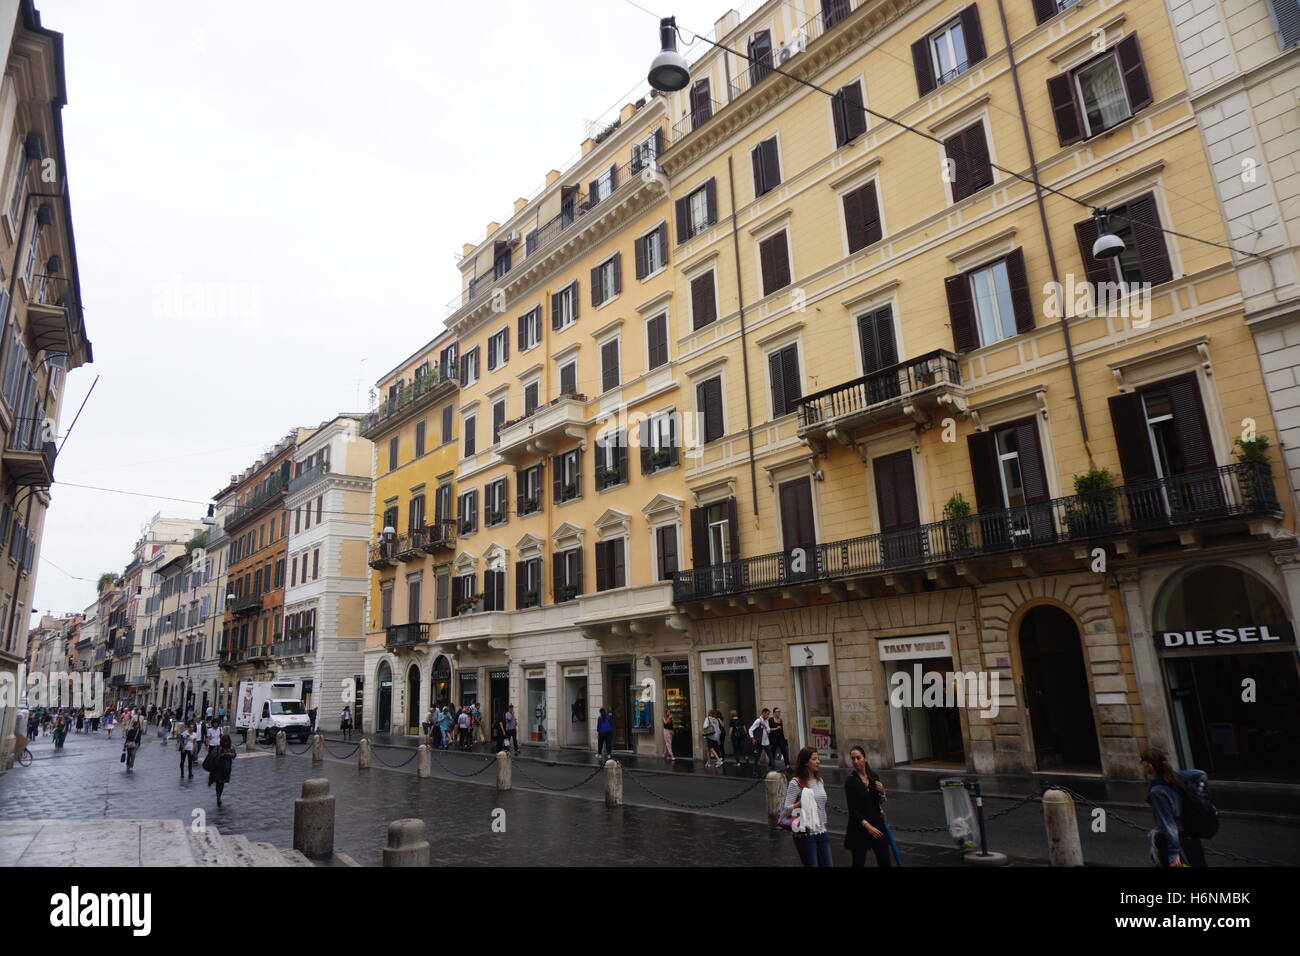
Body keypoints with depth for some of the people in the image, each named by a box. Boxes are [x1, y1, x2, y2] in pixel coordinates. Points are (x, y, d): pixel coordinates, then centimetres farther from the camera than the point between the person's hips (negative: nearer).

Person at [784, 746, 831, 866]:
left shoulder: (820, 781, 10)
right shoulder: (796, 783, -12)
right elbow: (785, 810, -15)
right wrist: (801, 803, -29)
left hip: (822, 833, 6)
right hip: (805, 834, -6)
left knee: (828, 864, 5)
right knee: (812, 864, -2)